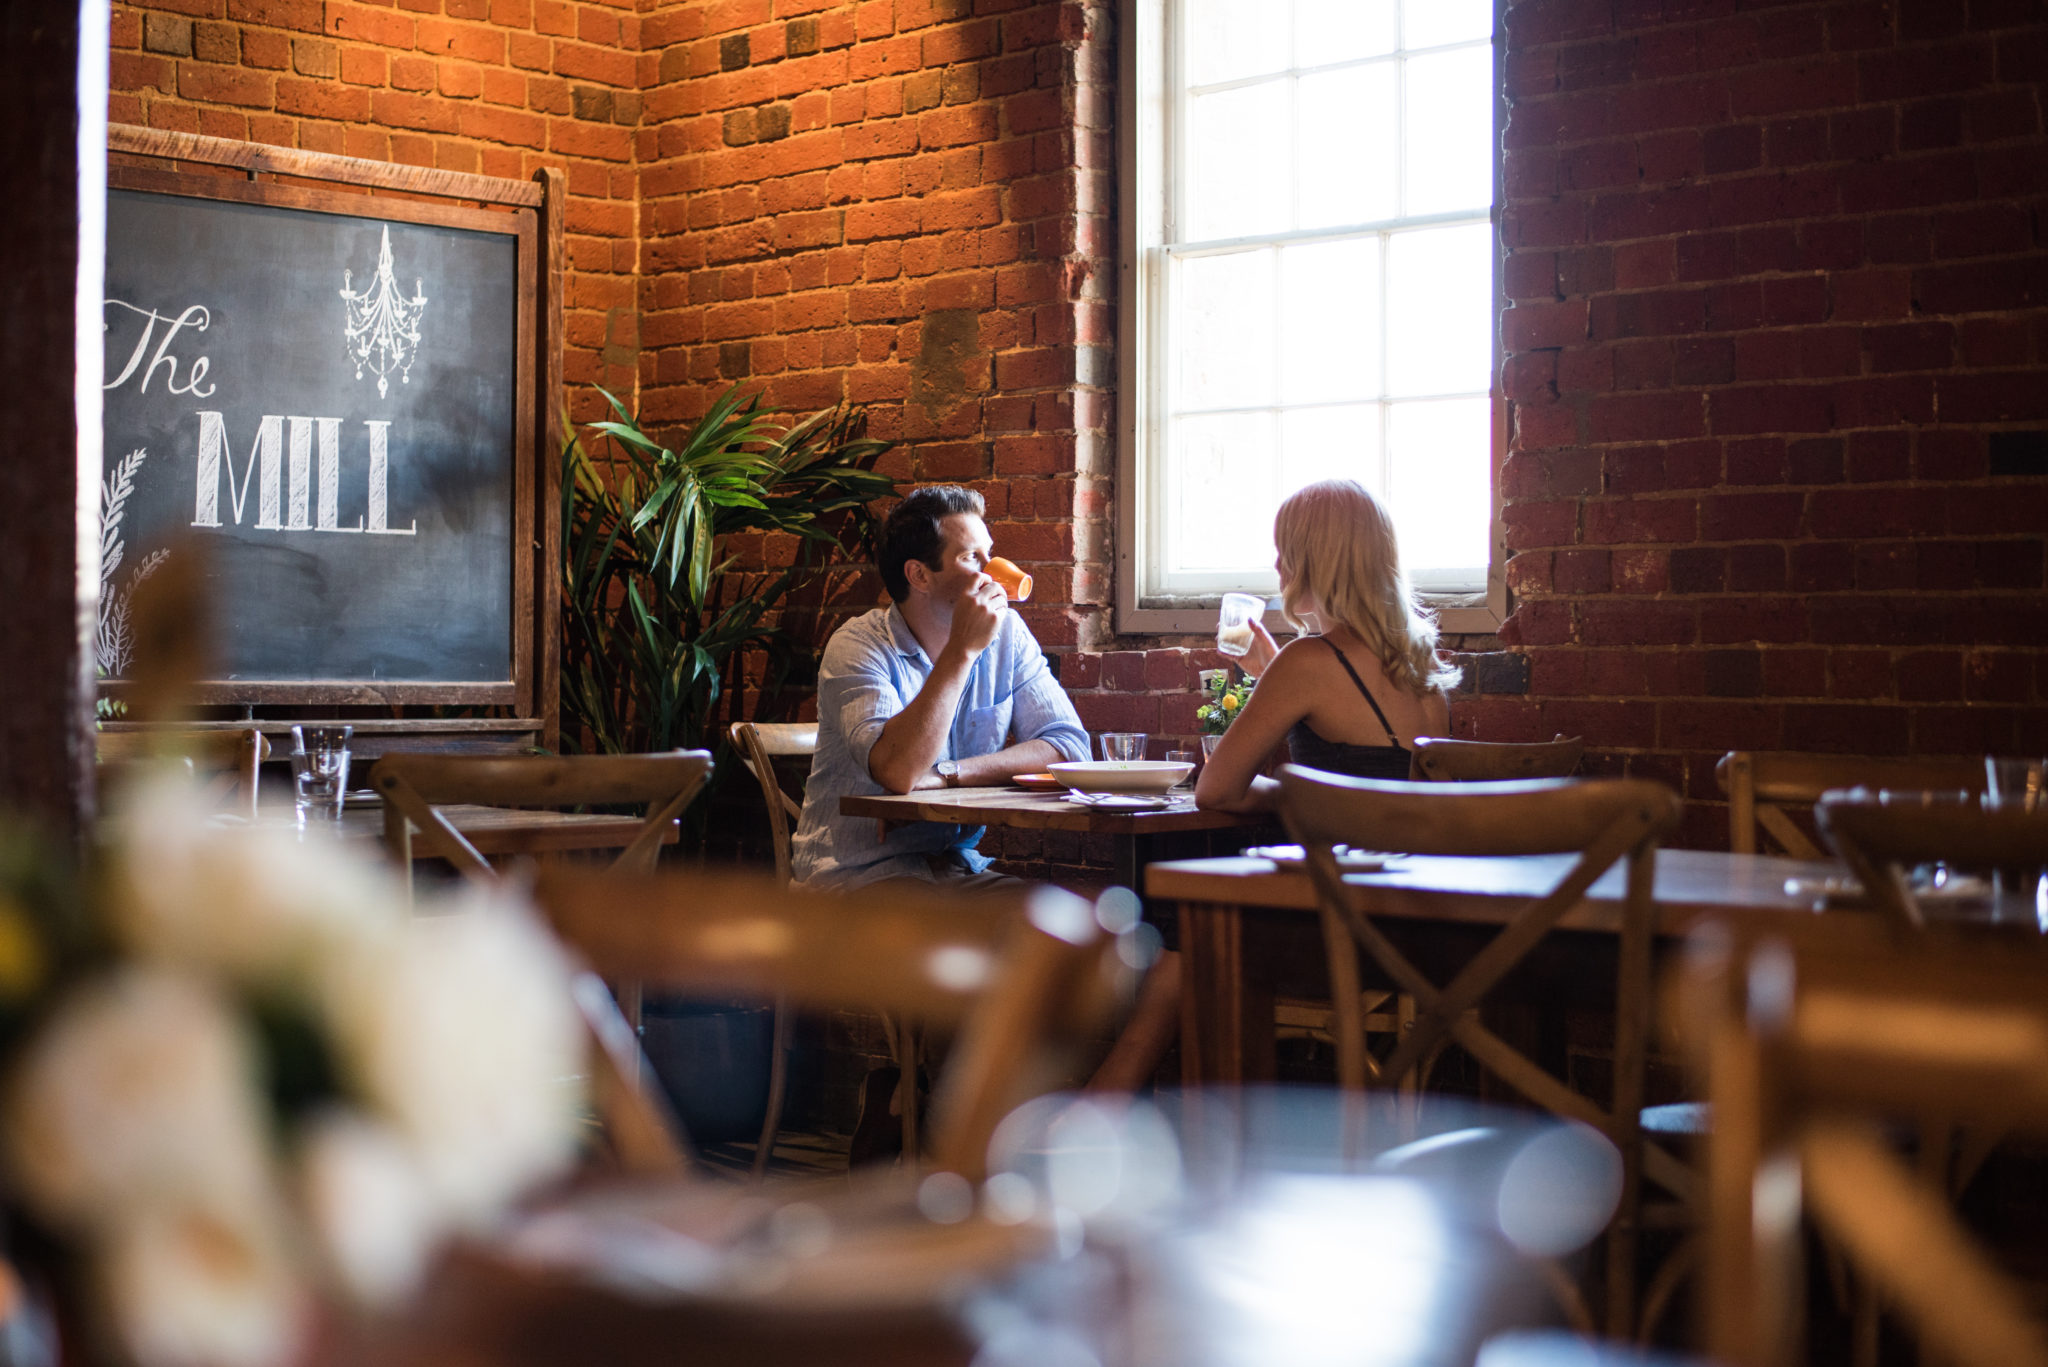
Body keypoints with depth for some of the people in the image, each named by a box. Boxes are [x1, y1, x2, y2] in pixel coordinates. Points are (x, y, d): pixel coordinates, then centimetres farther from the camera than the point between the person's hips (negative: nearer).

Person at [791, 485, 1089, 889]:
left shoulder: (1006, 633, 5)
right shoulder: (858, 646, -11)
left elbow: (1070, 747, -3)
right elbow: (899, 771, -27)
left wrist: (949, 773, -15)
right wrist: (962, 650, -24)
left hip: (957, 867, 5)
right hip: (859, 871, -5)